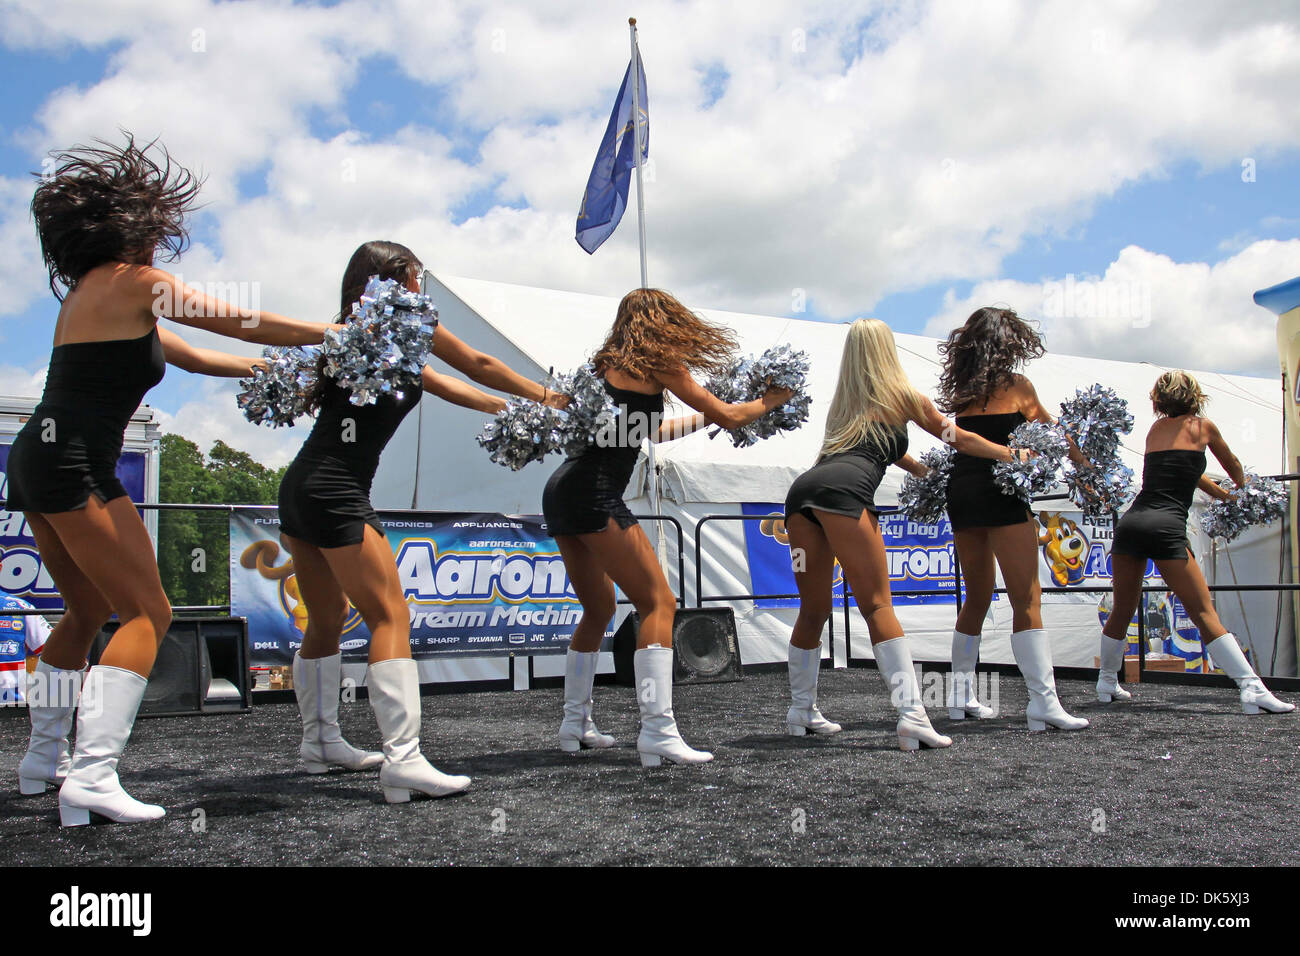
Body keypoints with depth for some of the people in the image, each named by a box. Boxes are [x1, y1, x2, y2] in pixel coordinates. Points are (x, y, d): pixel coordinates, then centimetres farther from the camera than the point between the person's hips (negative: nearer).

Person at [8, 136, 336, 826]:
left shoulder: (92, 291, 21)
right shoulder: (134, 282, -6)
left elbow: (195, 358, 22)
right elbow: (245, 323, -3)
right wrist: (333, 334, 8)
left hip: (38, 460, 10)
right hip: (75, 464, -10)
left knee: (89, 612, 21)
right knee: (146, 612, -8)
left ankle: (44, 758, 29)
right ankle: (92, 775, -15)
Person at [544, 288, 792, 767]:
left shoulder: (611, 364, 24)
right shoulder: (657, 362, 1)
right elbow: (728, 417, 5)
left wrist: (702, 419, 41)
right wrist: (769, 401, 23)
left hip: (562, 492, 9)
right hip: (595, 493, -9)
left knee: (599, 608, 20)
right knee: (658, 603, -7)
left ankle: (575, 725, 24)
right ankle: (657, 732, -15)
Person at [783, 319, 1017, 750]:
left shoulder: (843, 402, 34)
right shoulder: (903, 396, 19)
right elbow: (961, 440, 30)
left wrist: (924, 472, 63)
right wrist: (1012, 455, 45)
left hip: (803, 487, 6)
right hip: (845, 489, -6)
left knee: (813, 609, 15)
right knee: (877, 605, -9)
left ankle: (801, 711, 24)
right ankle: (911, 713, -17)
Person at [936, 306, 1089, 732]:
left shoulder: (961, 391, 14)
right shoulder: (1017, 386, 1)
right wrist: (1083, 462, 28)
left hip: (960, 491, 6)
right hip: (999, 493, -6)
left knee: (977, 599, 16)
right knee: (1027, 600, -8)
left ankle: (961, 696, 21)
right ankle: (1043, 701, -15)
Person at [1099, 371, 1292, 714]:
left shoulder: (1156, 428, 23)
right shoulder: (1202, 426, 11)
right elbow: (1233, 466, 30)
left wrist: (1221, 494, 54)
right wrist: (1242, 490, 53)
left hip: (1131, 521, 5)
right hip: (1166, 526, -4)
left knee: (1123, 611, 16)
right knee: (1204, 613, -4)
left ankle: (1107, 683, 26)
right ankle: (1252, 688, -8)